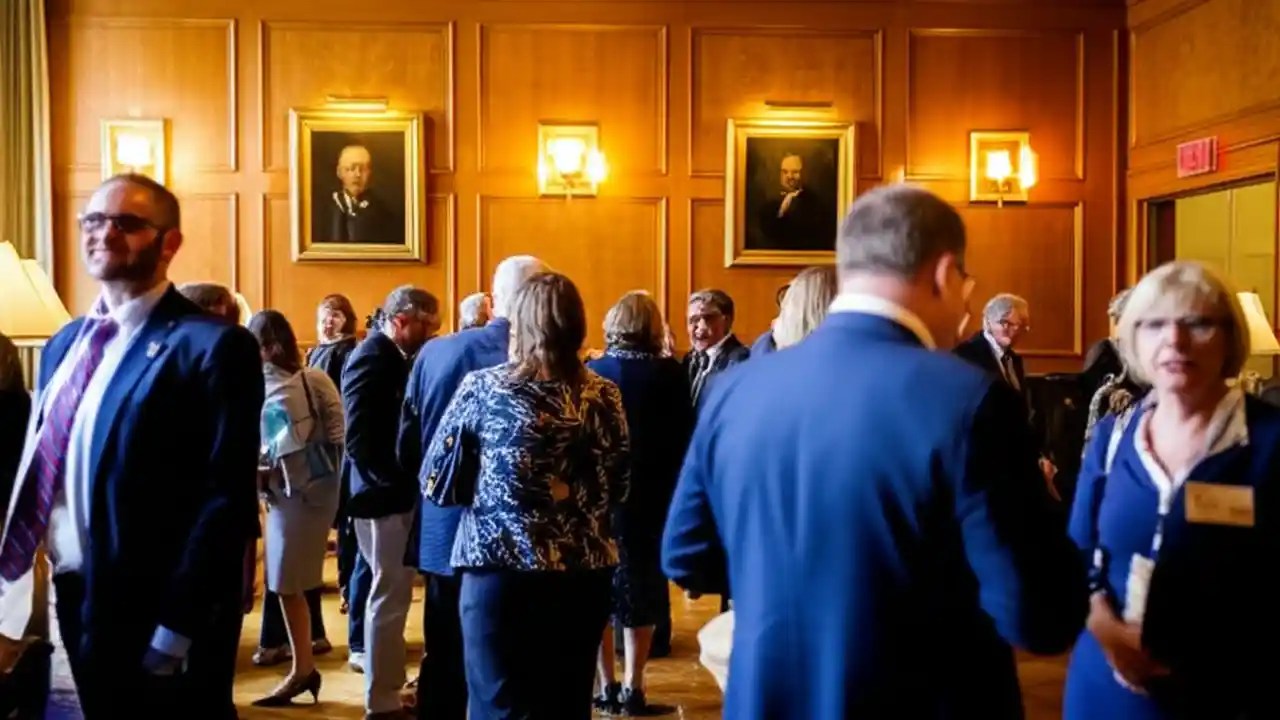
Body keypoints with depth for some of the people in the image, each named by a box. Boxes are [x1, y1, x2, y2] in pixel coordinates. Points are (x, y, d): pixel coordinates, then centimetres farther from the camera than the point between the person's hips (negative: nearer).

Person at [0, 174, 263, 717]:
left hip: (153, 616, -7)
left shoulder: (214, 346, -14)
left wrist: (176, 631, -19)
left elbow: (227, 498, -19)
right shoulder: (64, 343, 12)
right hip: (75, 602, 7)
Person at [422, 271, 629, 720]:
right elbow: (616, 489, 4)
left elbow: (434, 477, 3)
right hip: (582, 571, 2)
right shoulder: (602, 395, 0)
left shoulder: (482, 387, -4)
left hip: (500, 568, -2)